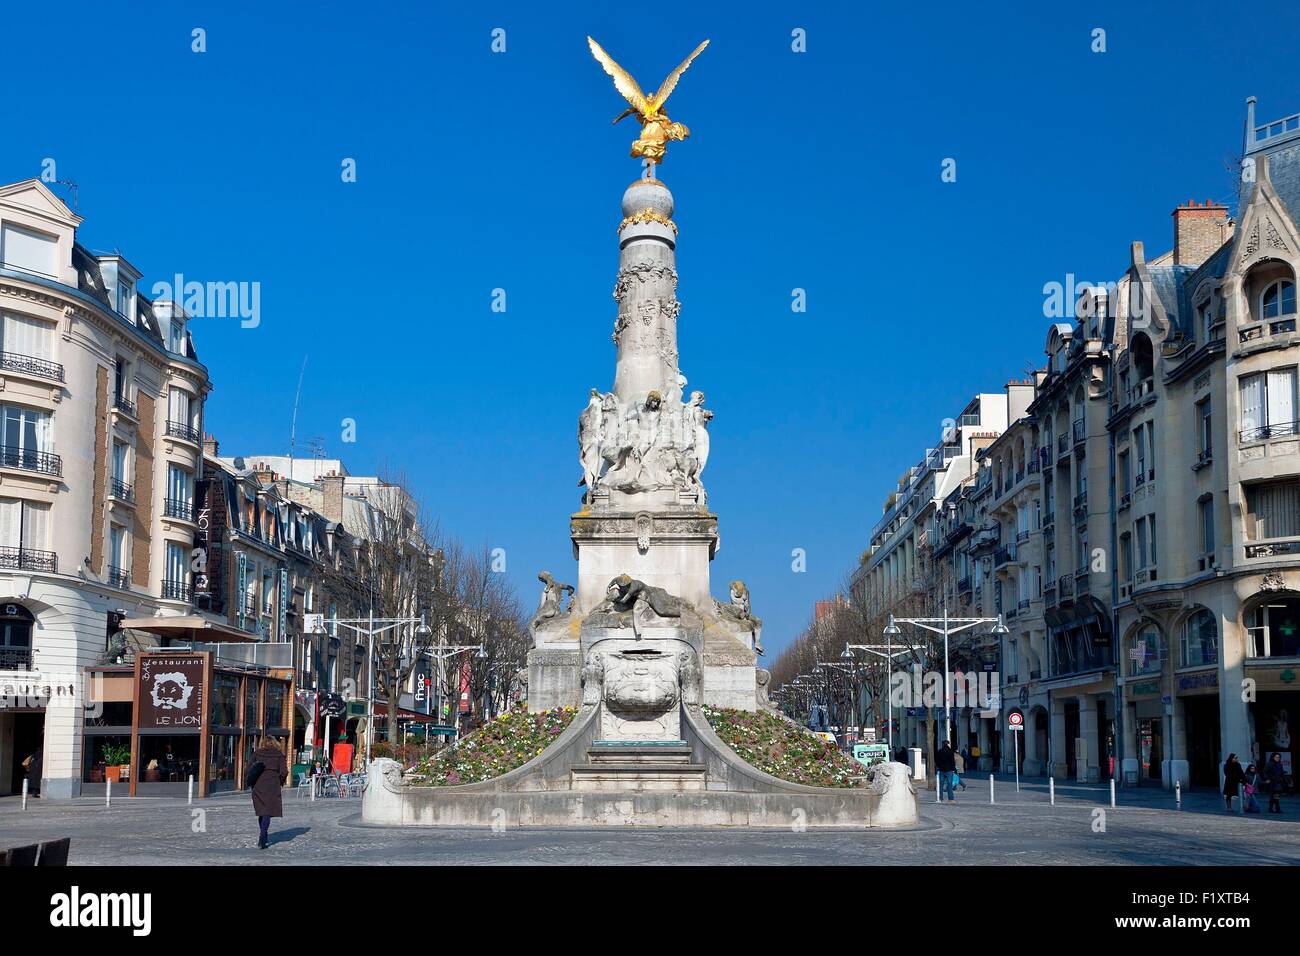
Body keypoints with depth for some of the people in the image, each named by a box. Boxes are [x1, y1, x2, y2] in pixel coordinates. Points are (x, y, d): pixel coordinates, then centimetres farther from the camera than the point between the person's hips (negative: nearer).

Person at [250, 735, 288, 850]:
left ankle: (264, 837, 24)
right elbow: (284, 771, -4)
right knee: (267, 813, -4)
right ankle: (262, 839, -16)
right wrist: (280, 782, 11)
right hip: (272, 785, -2)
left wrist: (253, 782, 11)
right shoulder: (279, 754, 4)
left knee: (261, 812, 15)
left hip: (258, 785, 2)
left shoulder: (257, 753, 7)